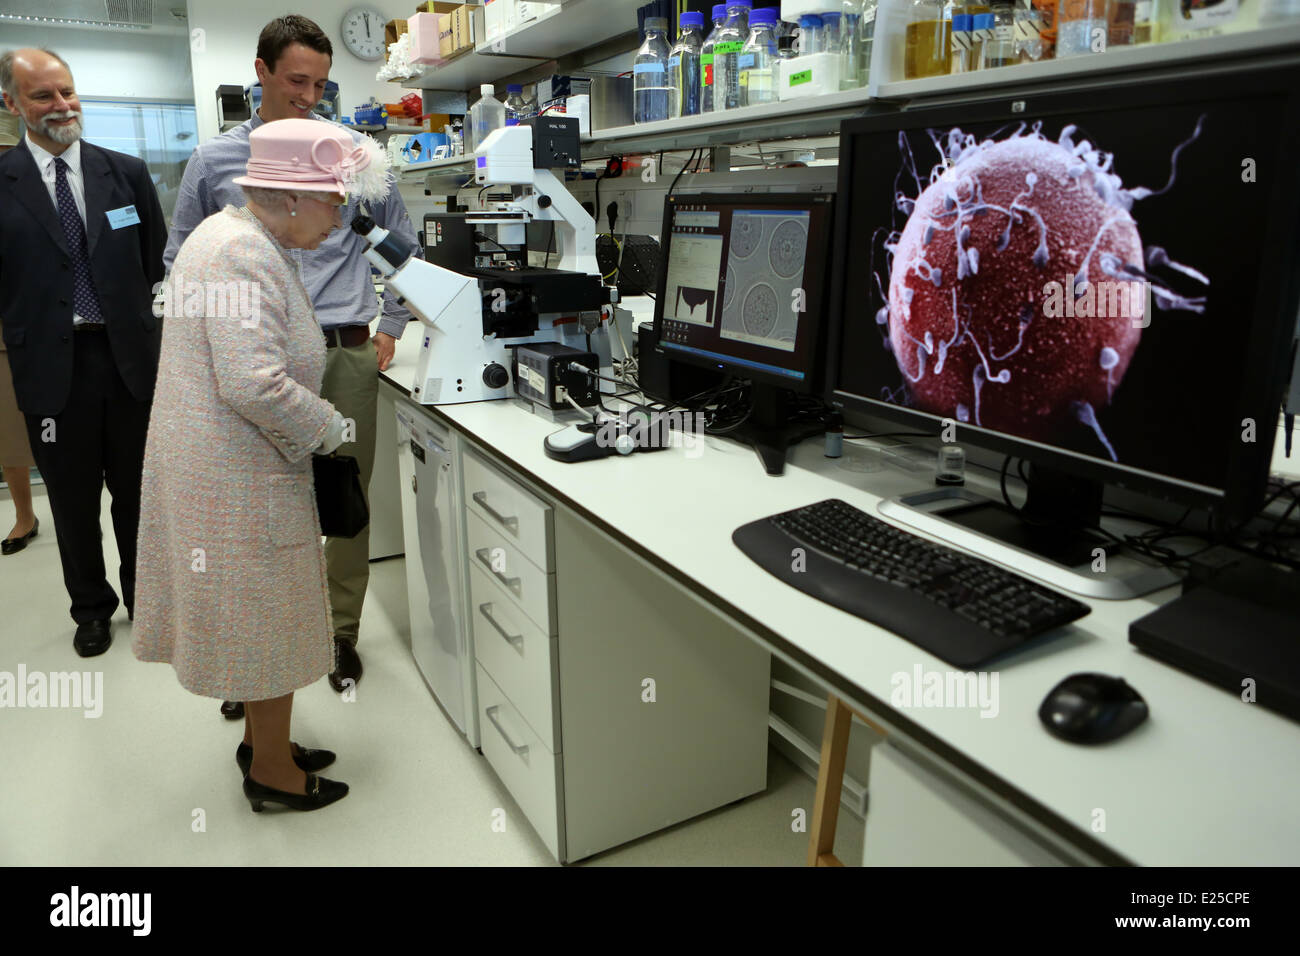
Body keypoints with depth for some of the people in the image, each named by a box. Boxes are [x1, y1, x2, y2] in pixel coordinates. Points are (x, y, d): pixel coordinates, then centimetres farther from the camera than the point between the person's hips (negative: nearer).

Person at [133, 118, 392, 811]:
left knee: (255, 614, 20)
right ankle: (272, 772, 22)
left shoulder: (241, 237, 12)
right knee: (268, 618, 4)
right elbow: (256, 384, -30)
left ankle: (262, 740, 38)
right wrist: (331, 428, -16)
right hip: (239, 475, -10)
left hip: (229, 463, 10)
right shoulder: (243, 256, -22)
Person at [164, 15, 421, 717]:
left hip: (346, 354, 0)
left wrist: (390, 329, 10)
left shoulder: (354, 152, 7)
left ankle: (342, 634, 24)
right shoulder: (215, 161, 7)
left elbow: (402, 242, 15)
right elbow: (180, 263, 14)